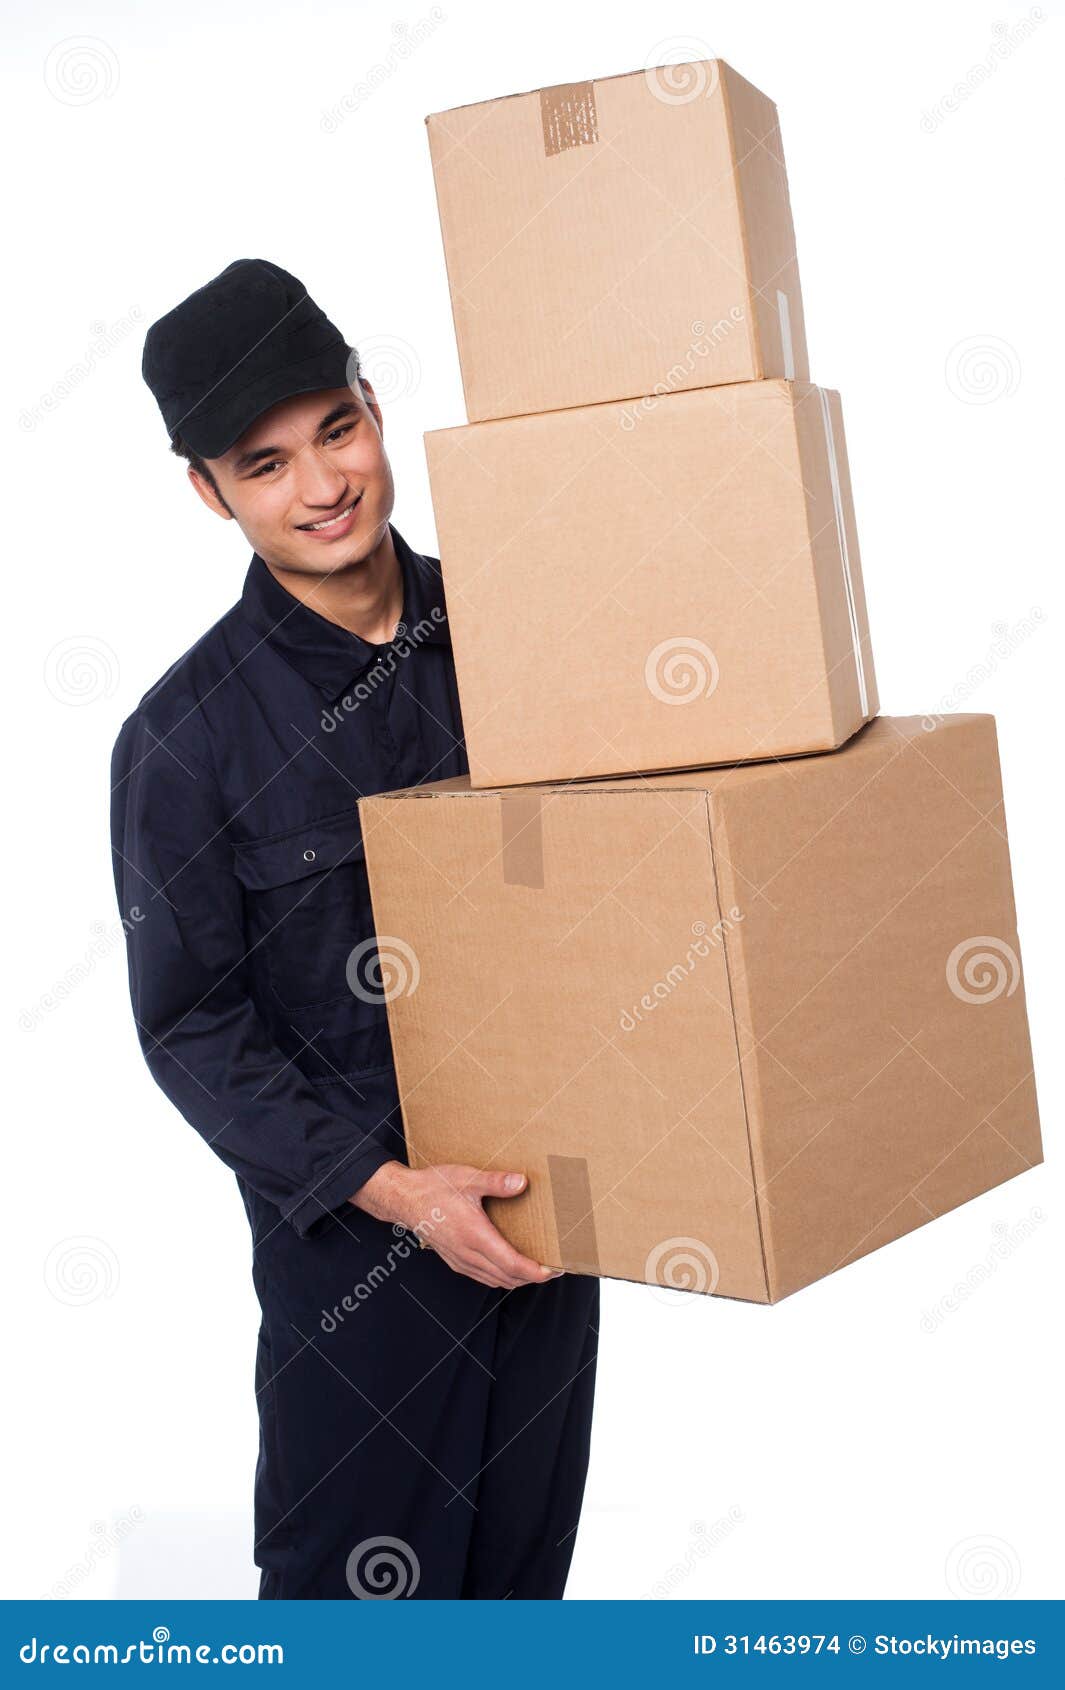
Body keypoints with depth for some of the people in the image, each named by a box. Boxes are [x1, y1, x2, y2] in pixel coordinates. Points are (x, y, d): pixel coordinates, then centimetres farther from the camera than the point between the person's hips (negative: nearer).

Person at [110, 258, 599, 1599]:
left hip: (544, 1192, 4)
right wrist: (388, 1188, -19)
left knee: (526, 1551, 21)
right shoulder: (185, 738, -14)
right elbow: (191, 1025, -11)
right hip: (350, 1232, -4)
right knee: (363, 1570, 10)